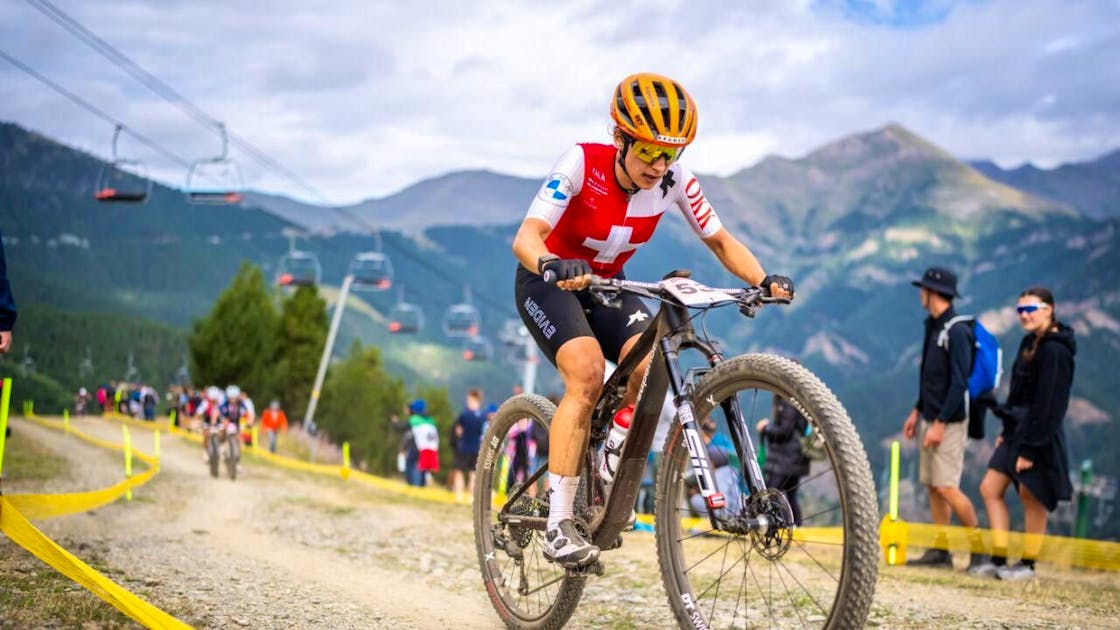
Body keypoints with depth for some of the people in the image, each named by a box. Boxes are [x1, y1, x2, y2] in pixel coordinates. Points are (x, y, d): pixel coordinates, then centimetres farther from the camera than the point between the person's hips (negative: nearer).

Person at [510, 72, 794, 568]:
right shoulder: (582, 163, -27)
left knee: (647, 365, -23)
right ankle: (558, 525, -26)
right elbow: (525, 237, -36)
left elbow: (720, 240, -9)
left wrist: (765, 280, -27)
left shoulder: (674, 179, -16)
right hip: (548, 281, -4)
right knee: (586, 372, -29)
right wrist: (552, 265, -59)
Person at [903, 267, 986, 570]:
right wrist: (918, 411, 18)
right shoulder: (933, 327, 14)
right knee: (933, 486, 9)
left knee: (947, 487, -10)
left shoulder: (956, 331, -15)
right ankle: (940, 550, 13)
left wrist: (940, 423, -21)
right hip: (930, 418, 9)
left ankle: (980, 547, 1)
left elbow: (959, 382, -19)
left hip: (949, 421, -9)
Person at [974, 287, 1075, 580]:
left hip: (1038, 436, -9)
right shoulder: (1030, 342, 11)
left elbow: (1049, 405, -20)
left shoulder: (1055, 350, -18)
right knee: (990, 489, 7)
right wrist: (1007, 431, 15)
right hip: (1017, 431, 9)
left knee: (1032, 498, 2)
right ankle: (999, 559, 12)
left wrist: (1030, 448, -19)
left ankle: (1028, 564, 15)